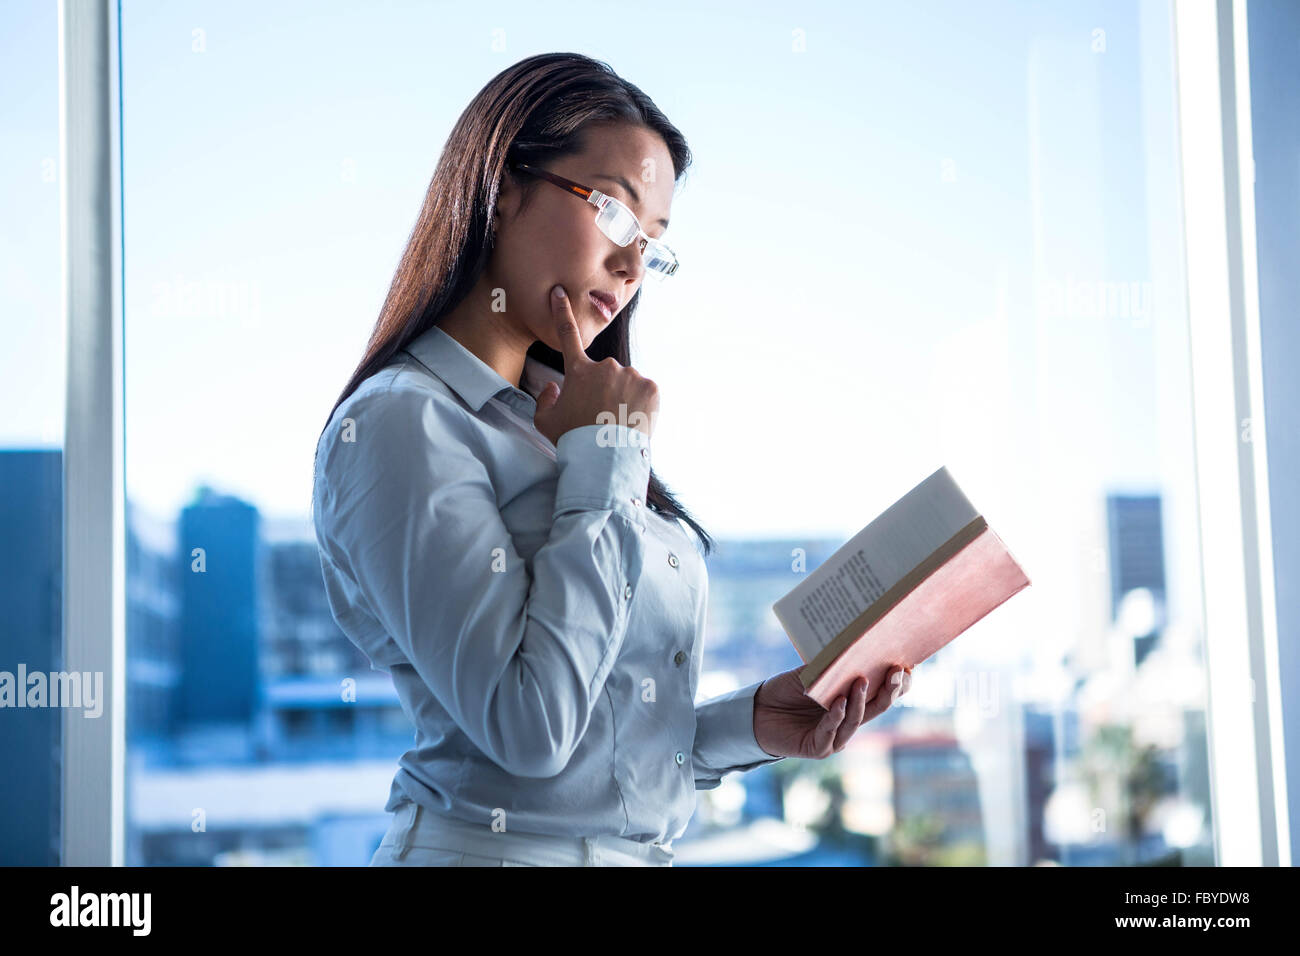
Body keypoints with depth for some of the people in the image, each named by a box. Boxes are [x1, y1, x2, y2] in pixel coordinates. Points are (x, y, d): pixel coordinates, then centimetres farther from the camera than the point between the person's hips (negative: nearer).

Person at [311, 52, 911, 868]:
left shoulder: (547, 419, 12)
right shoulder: (401, 423, -13)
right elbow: (528, 725, -23)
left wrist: (749, 724, -1)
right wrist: (603, 462, -15)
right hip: (493, 845, -8)